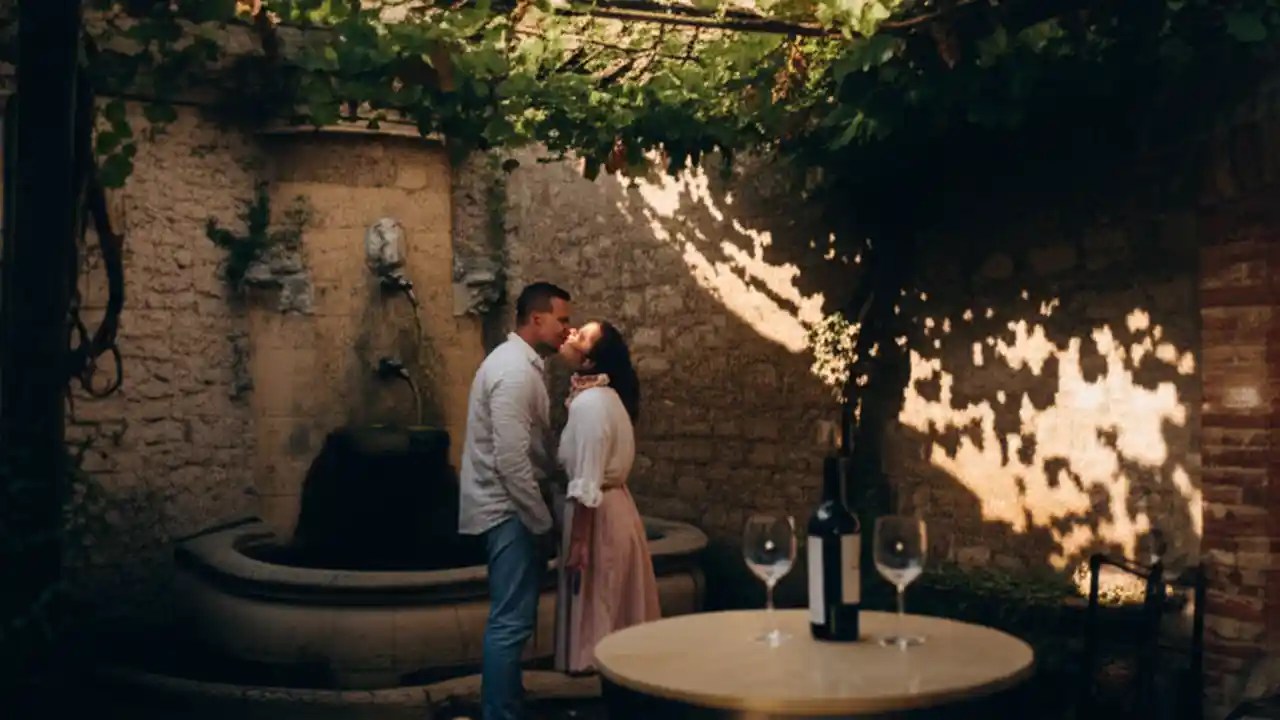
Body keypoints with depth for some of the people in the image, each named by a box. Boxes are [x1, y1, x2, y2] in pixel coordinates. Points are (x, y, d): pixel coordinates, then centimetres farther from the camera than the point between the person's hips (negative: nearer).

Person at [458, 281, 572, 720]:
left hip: (511, 508, 11)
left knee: (511, 619, 16)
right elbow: (511, 460, -24)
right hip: (507, 510, -10)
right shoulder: (514, 370, -19)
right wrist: (543, 520, -18)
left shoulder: (522, 363, 13)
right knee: (511, 622, -6)